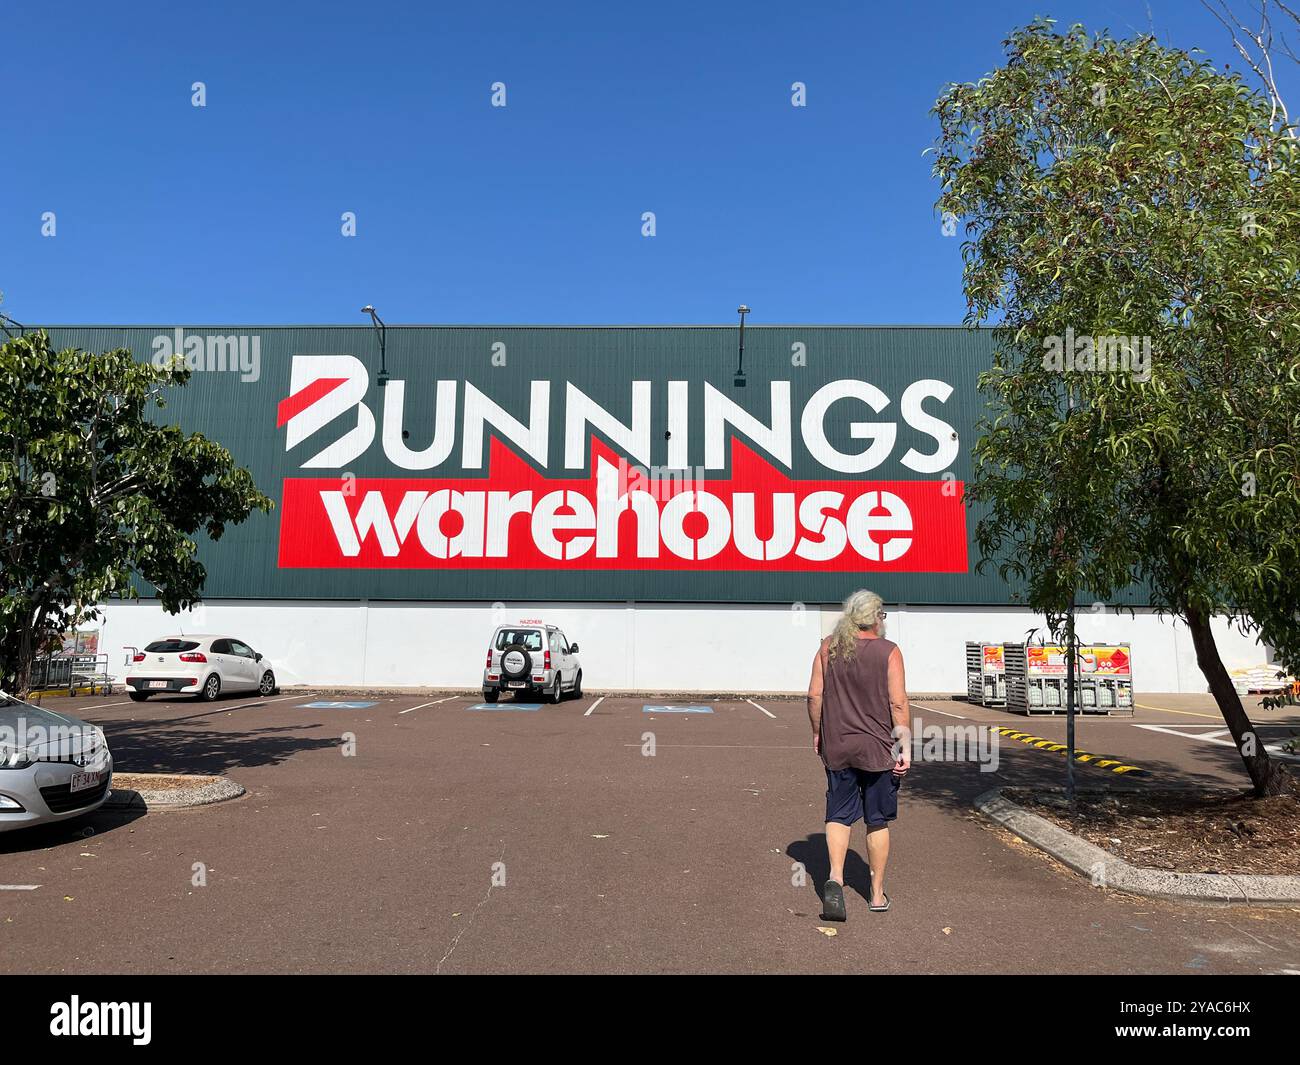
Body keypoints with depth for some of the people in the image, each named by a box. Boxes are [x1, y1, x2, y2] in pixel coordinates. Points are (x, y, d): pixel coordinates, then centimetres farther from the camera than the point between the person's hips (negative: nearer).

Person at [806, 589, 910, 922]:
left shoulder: (829, 647, 0)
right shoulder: (888, 651, -9)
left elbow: (814, 695, 0)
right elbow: (898, 703, -12)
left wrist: (817, 733, 11)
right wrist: (906, 746, -6)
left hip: (836, 746, 2)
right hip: (878, 748, -2)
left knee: (838, 814, 11)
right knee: (878, 820, 11)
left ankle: (835, 877, -8)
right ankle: (877, 893, 22)